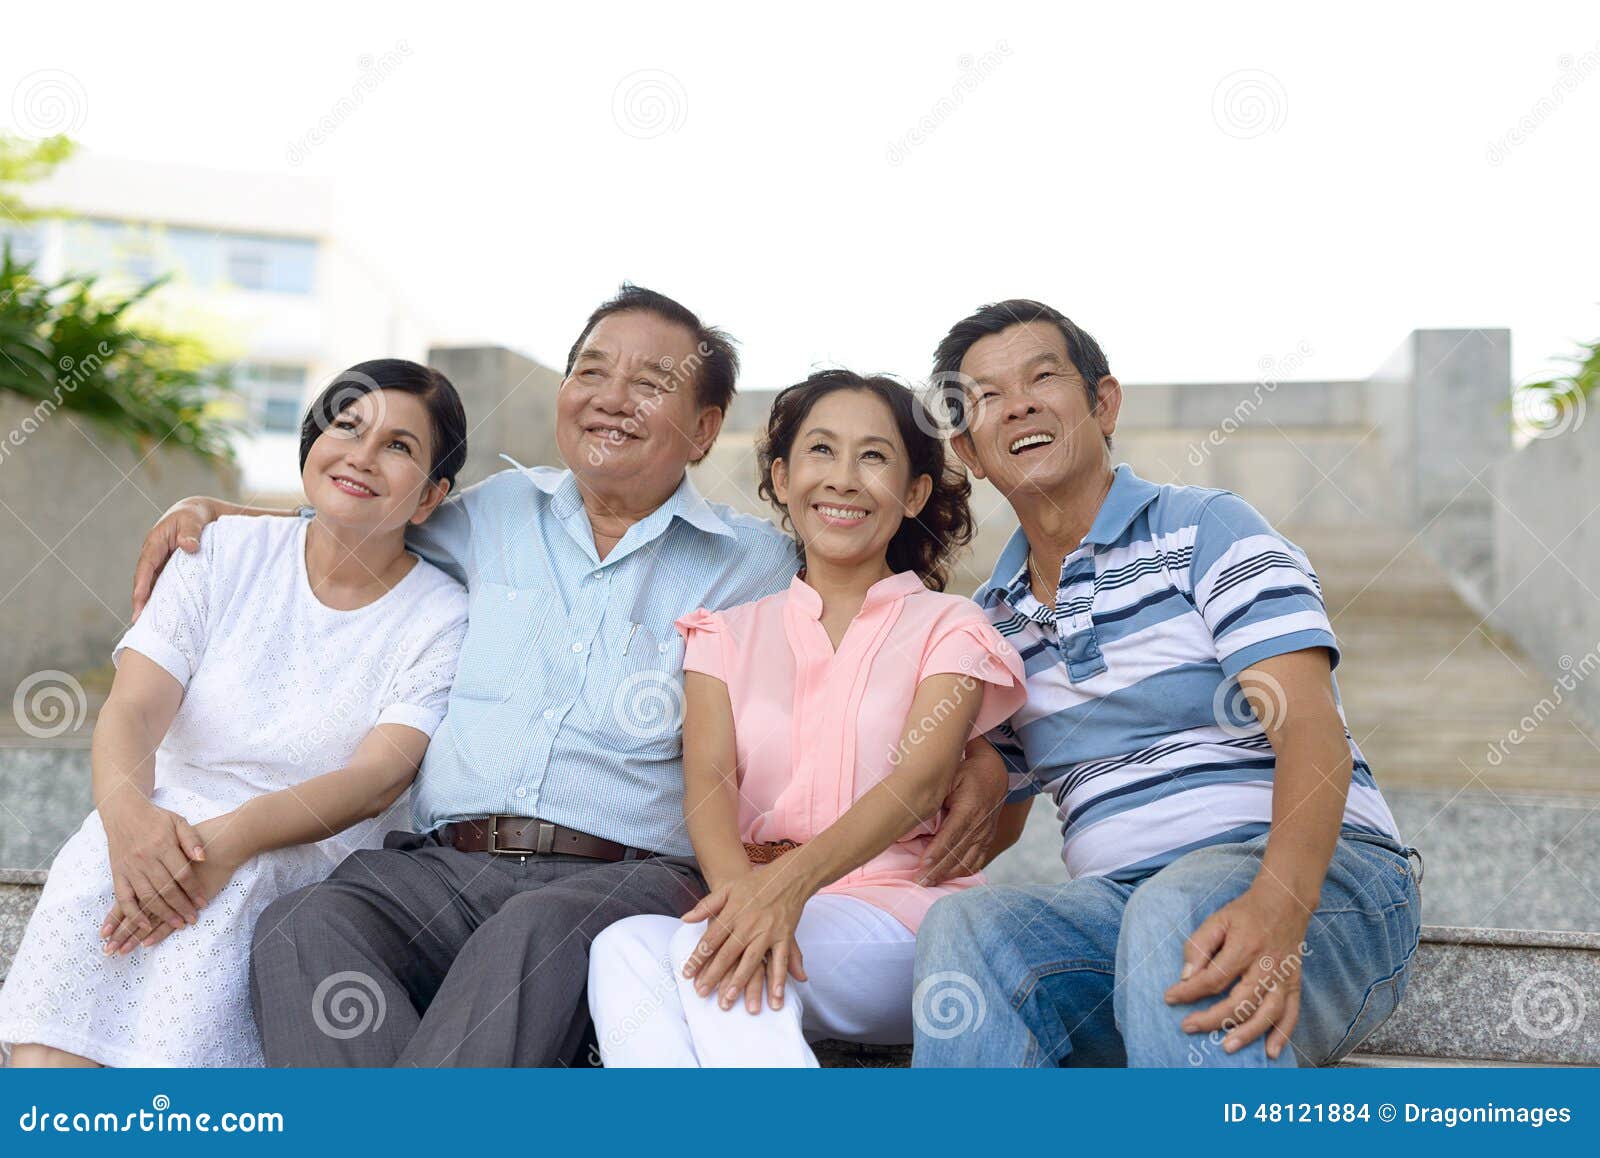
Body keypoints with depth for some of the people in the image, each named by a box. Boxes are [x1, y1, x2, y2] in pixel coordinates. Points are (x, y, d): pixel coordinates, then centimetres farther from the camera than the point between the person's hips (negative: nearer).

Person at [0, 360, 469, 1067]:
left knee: (230, 895, -34)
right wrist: (128, 810, -28)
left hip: (305, 856, -2)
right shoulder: (225, 552, 8)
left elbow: (378, 777, -13)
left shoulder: (442, 619, 0)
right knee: (90, 876, -30)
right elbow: (131, 710, -4)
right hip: (159, 825, 2)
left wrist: (231, 839, -31)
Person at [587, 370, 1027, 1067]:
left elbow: (921, 781, -10)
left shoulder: (946, 627, 10)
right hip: (757, 900, 3)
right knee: (625, 948, -32)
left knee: (701, 952, -33)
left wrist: (794, 879, -31)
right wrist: (740, 888, -26)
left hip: (899, 905, -3)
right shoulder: (730, 634, 18)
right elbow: (709, 777, -1)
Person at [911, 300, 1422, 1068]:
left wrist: (1278, 904, -34)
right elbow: (990, 822, 24)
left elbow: (1312, 732, -14)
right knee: (967, 924, -29)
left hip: (1322, 878, -4)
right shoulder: (994, 623, 18)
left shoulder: (1206, 530, 0)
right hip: (1121, 904, 4)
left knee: (1177, 910, -39)